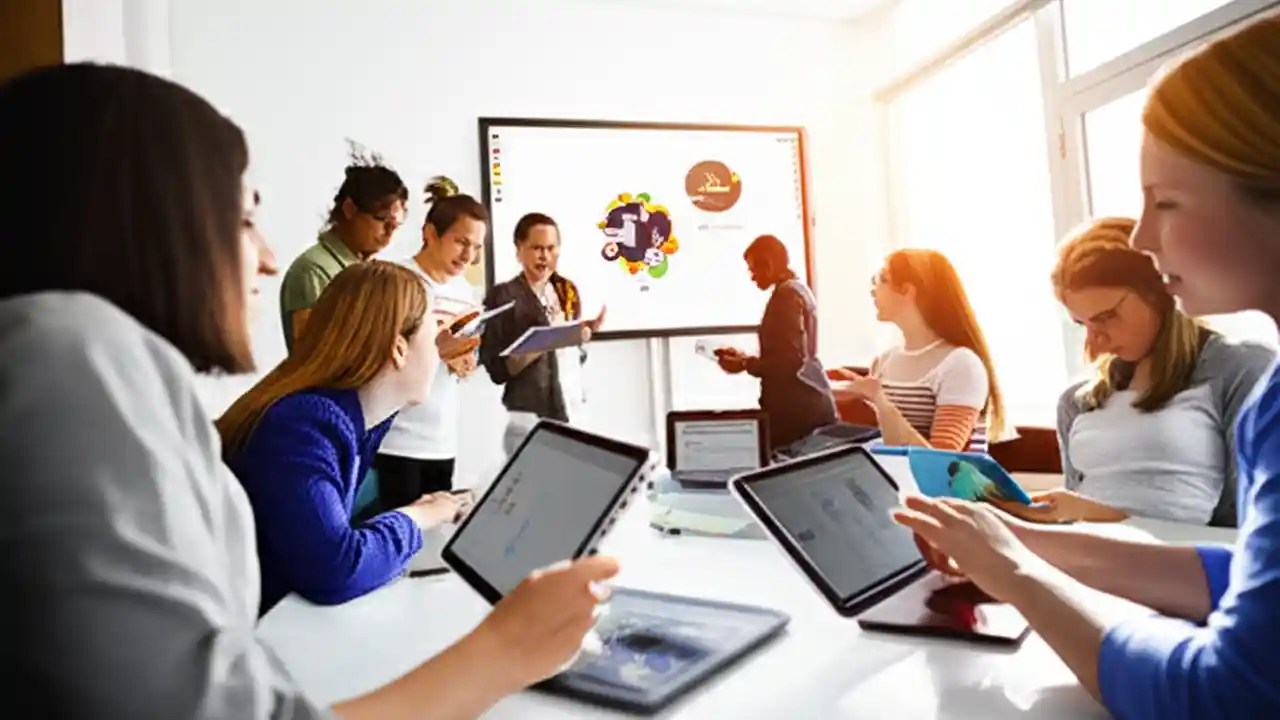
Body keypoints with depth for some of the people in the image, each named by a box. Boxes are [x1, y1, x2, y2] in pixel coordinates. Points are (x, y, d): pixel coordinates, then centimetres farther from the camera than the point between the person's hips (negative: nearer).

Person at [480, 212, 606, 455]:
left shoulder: (567, 291, 10)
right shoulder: (503, 296, -6)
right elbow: (497, 370, -9)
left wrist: (587, 332, -3)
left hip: (573, 413, 5)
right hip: (530, 419, -5)